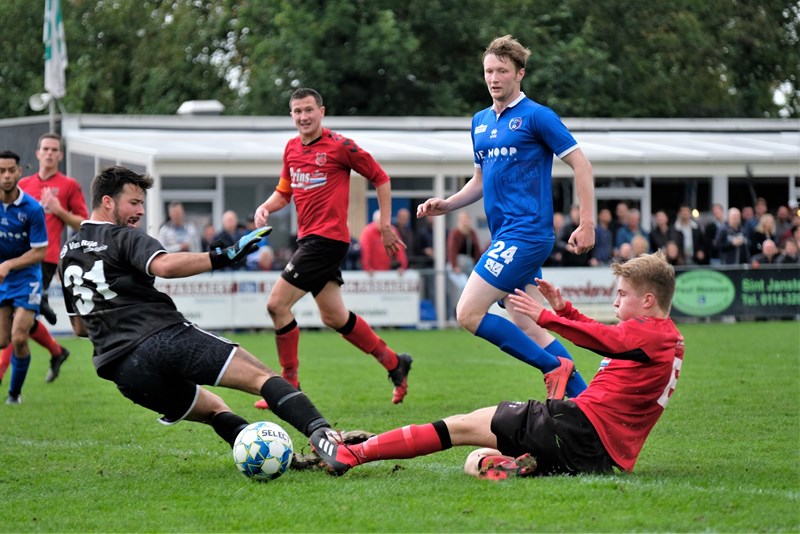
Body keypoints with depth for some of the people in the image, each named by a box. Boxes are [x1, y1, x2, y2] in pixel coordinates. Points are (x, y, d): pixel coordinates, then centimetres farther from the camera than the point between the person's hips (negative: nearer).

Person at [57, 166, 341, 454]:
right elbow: (165, 266, -23)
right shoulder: (123, 237, -1)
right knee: (262, 376, -12)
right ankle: (322, 434, -36)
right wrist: (221, 257, -24)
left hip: (120, 372, 7)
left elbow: (80, 327, 28)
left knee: (214, 409, 22)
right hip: (165, 339, -7)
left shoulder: (67, 254, 22)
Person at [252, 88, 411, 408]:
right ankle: (394, 363, 28)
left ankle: (290, 387, 0)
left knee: (277, 304, -11)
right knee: (334, 317, 13)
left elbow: (380, 178, -2)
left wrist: (385, 224, -3)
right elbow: (284, 191, 23)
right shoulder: (291, 149, 11)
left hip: (327, 237, -8)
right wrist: (264, 208, 2)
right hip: (308, 238, 8)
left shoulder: (339, 146, -10)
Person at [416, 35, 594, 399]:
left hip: (526, 233, -8)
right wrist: (446, 205, 9)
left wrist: (587, 225, -12)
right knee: (525, 329, 7)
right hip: (505, 236, 8)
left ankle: (554, 367, -7)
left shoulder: (536, 116, -7)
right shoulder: (480, 121, 16)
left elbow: (581, 165, -7)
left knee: (468, 313, -15)